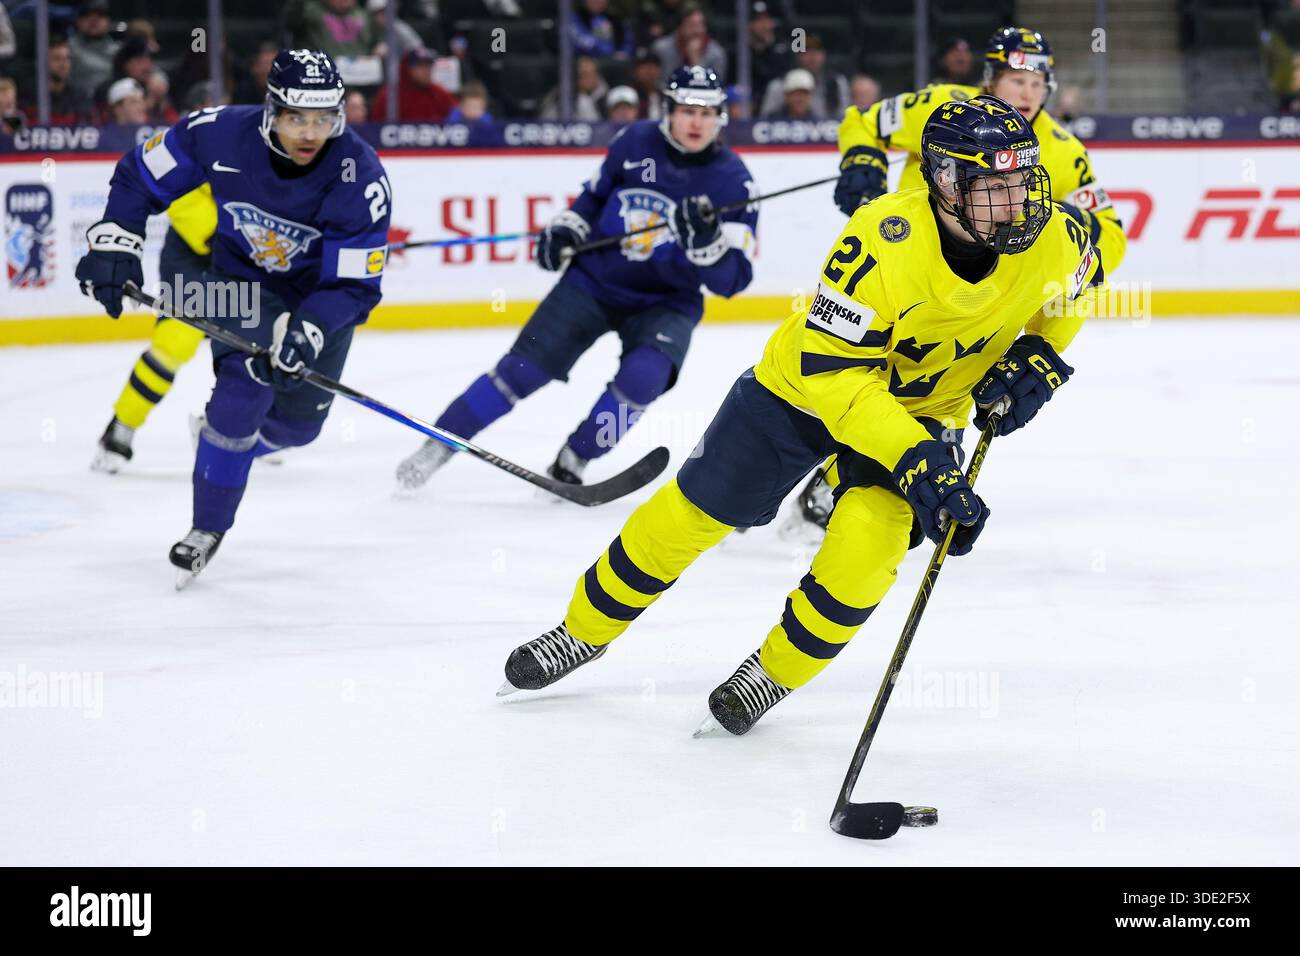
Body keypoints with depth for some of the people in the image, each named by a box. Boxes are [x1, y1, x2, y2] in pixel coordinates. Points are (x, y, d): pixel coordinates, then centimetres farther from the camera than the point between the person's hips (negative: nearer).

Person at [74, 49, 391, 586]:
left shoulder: (361, 178, -32)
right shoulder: (221, 134, -28)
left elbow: (354, 284, -28)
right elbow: (141, 175, -10)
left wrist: (305, 332, -43)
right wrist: (114, 243, -18)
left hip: (322, 291, 1)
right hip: (242, 277, -1)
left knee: (296, 424, 8)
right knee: (244, 392, -21)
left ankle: (225, 445, 42)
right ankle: (208, 528, -5)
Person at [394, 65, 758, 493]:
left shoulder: (733, 181, -14)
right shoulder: (635, 142, -7)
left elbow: (732, 279, -17)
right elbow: (596, 196, 14)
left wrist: (706, 242, -35)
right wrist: (566, 230, -2)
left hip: (666, 302, -1)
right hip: (594, 279, 1)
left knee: (642, 375, -28)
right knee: (524, 368, -7)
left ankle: (571, 462, -8)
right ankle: (437, 446, 6)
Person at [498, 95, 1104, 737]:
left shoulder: (1049, 239, -23)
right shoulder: (883, 239, -37)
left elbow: (1074, 282, 3)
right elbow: (832, 370, -35)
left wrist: (1039, 357, -13)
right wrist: (914, 464, -41)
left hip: (924, 407, 2)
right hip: (810, 379, -2)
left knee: (869, 540, -22)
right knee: (690, 514, 5)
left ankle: (773, 673, 4)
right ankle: (584, 632, 29)